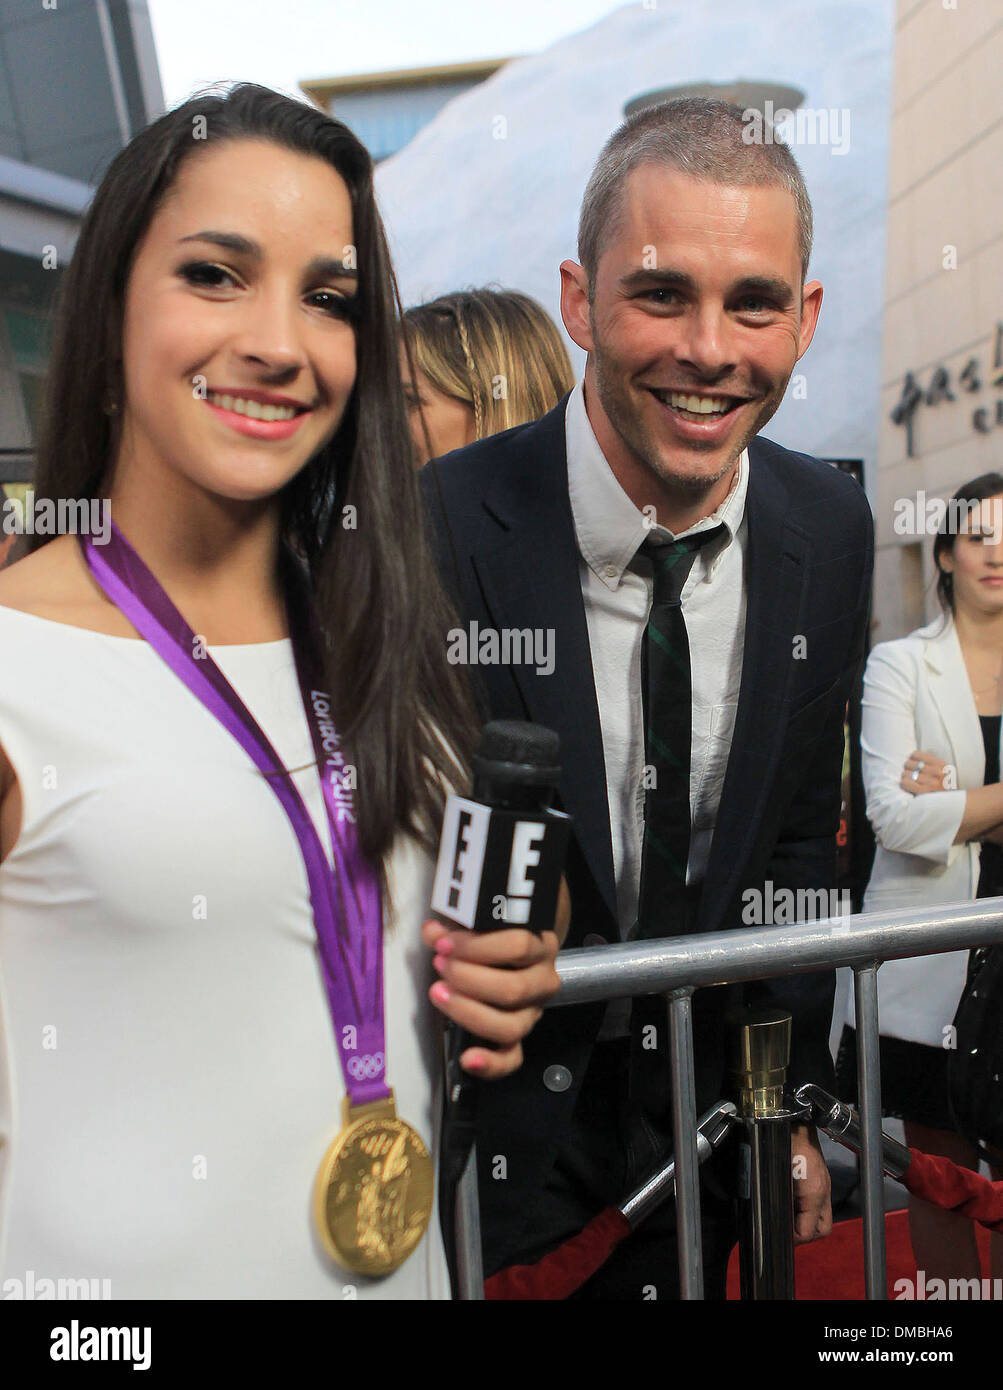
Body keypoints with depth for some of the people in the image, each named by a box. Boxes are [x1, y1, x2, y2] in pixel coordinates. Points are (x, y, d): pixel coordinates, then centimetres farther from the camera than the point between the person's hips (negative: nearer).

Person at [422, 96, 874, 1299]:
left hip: (708, 1107, 4)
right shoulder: (433, 533, -25)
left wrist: (790, 1102, 4)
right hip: (500, 1112, -3)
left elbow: (800, 831, 1)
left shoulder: (831, 529, -9)